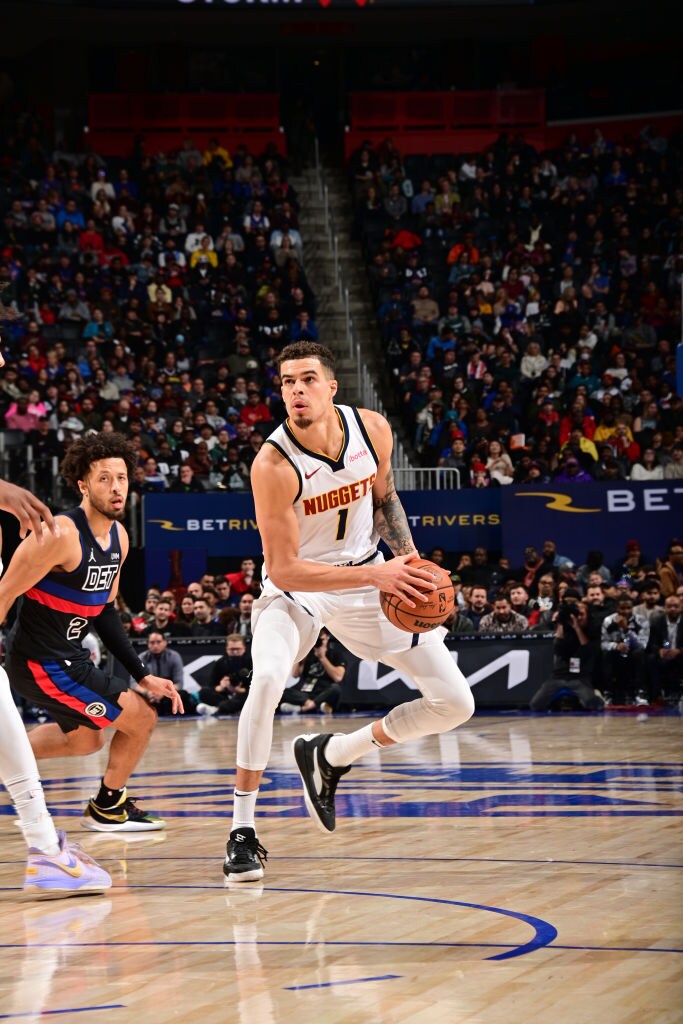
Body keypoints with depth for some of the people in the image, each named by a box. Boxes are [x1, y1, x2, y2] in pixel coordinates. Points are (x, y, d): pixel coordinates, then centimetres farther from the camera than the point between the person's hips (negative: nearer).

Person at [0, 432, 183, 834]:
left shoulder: (119, 537, 3)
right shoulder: (62, 535, -25)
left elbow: (105, 611, 14)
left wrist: (143, 675, 10)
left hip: (70, 655, 9)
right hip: (41, 663, -9)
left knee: (86, 739, 28)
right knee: (141, 719, -4)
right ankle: (108, 808, 18)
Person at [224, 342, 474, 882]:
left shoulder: (372, 429, -14)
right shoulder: (273, 464, -28)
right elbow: (283, 571, -28)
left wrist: (411, 565, -5)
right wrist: (375, 575, -35)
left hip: (371, 576, 5)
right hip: (296, 587, -5)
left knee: (456, 705, 0)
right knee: (268, 679, -35)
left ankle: (330, 755, 20)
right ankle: (243, 830, -20)